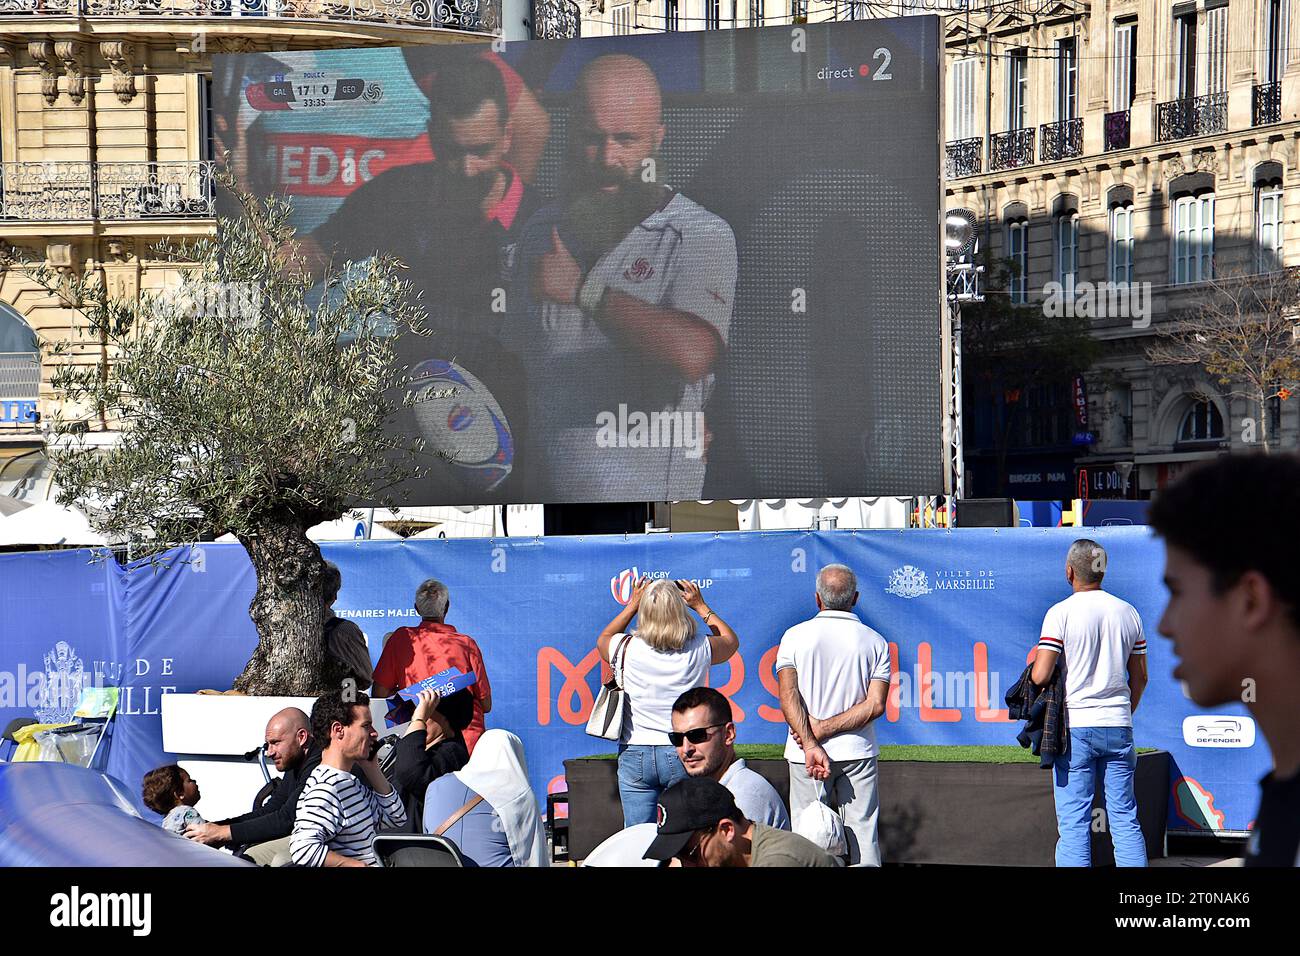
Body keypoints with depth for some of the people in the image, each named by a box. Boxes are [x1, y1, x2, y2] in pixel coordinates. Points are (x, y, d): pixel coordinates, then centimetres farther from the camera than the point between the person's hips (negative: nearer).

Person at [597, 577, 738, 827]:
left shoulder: (628, 648, -8)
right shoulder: (700, 649, -6)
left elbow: (603, 639, 19)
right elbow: (730, 640, 19)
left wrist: (632, 605, 21)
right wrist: (700, 606, 23)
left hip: (635, 755, 0)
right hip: (683, 755, 0)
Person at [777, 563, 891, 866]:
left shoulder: (795, 636, 1)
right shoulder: (875, 642, 3)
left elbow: (788, 695, -11)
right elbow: (875, 705, -7)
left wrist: (811, 743, -17)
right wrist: (825, 728, -8)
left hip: (805, 755, -1)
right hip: (857, 752, 1)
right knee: (863, 842, 3)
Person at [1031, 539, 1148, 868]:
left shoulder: (1061, 613, -8)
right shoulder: (1128, 613, 7)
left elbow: (1041, 675, -14)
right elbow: (1139, 678, 13)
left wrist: (1033, 660, 9)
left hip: (1075, 724, -4)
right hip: (1118, 727, 4)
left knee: (1073, 823, -2)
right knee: (1124, 819, 8)